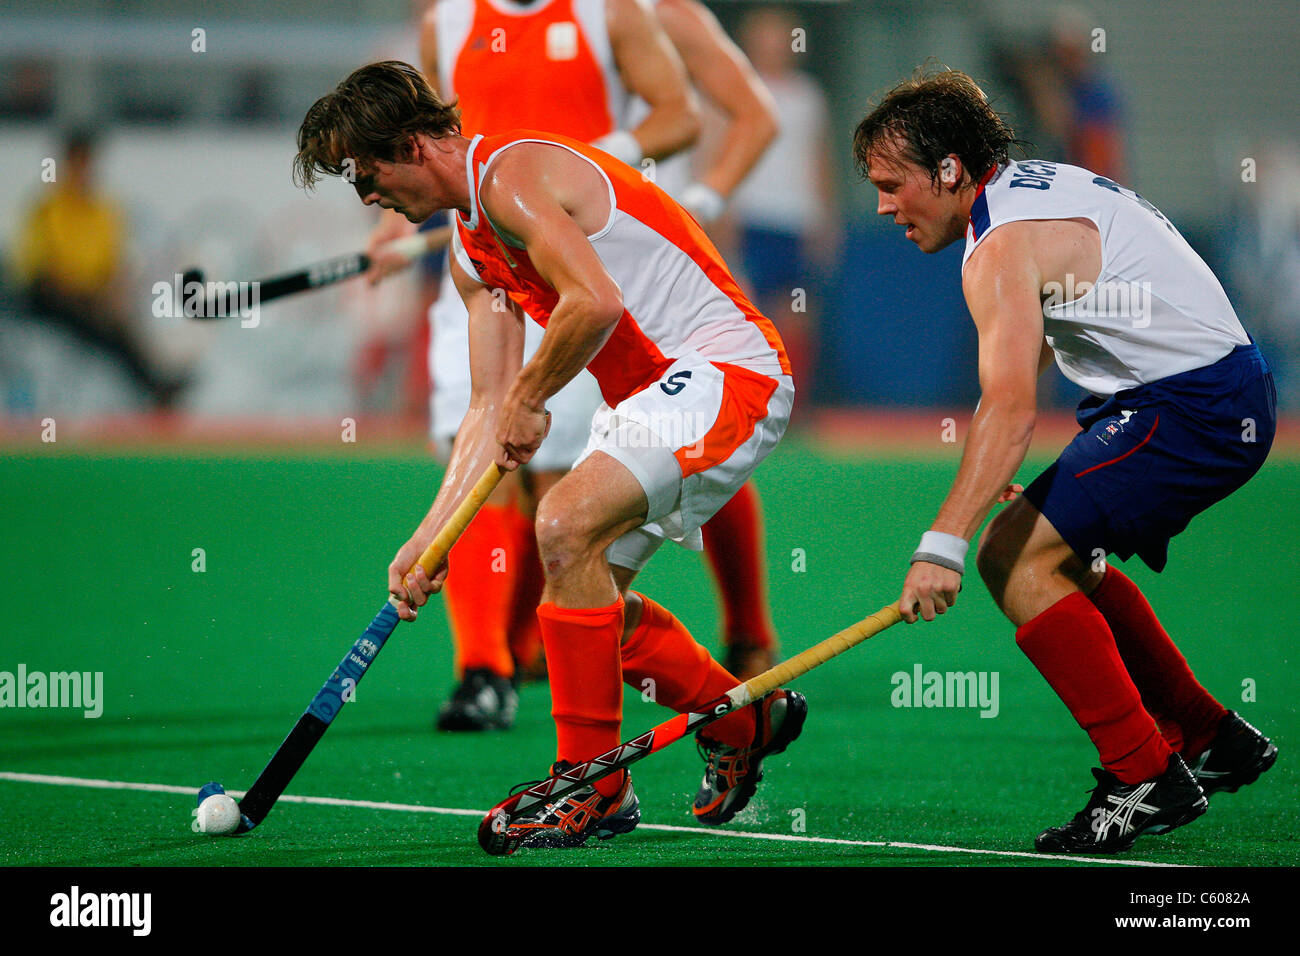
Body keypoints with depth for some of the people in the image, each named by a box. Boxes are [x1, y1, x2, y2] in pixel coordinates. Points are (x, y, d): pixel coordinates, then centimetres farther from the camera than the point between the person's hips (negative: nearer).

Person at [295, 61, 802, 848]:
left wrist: (529, 399, -14)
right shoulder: (471, 255, 15)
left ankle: (594, 783, -15)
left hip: (725, 367, -11)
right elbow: (491, 411, 16)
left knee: (566, 524, -24)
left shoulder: (515, 175, -16)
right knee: (590, 592, 11)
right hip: (652, 393, 11)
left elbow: (595, 304, -30)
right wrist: (429, 539, 10)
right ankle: (744, 722, 31)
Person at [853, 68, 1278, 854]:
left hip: (1191, 407, -10)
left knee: (1018, 561, -13)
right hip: (1230, 388, 10)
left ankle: (1149, 777, -11)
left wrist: (944, 544, -35)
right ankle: (1212, 740, 26)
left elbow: (1011, 408, -29)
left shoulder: (1002, 247, -17)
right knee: (1060, 558, 20)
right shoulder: (1038, 185, 13)